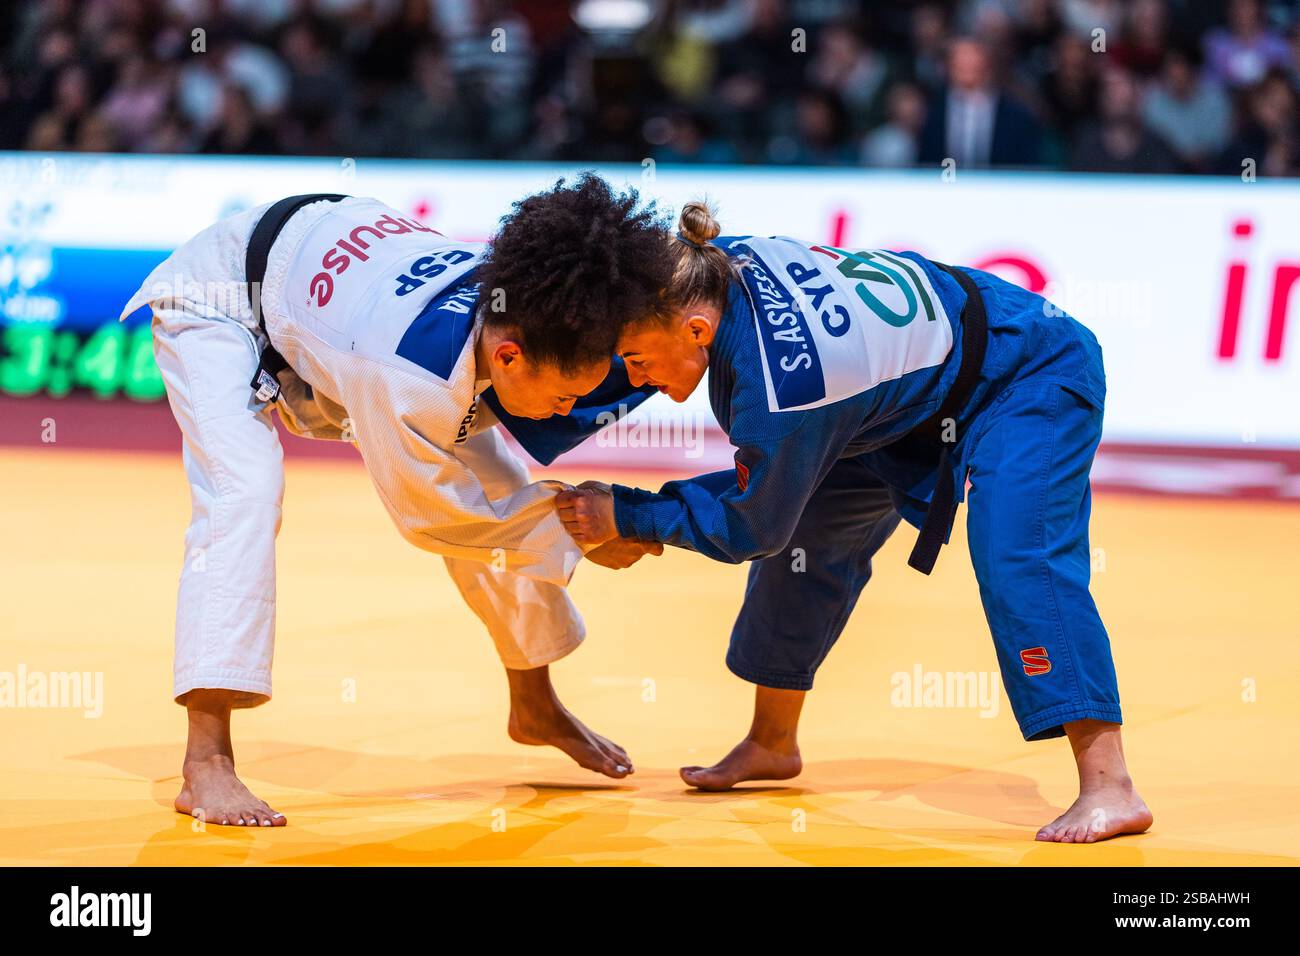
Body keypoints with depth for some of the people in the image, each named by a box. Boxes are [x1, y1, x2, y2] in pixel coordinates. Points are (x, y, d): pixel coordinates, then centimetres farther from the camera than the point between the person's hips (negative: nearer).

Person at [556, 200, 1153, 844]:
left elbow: (752, 528, -21)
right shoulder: (716, 267, -18)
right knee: (808, 533, 10)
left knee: (1016, 561, -28)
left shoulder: (781, 387, -39)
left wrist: (625, 517, -16)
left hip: (1029, 378, -9)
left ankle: (1109, 789, -30)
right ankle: (772, 743, 26)